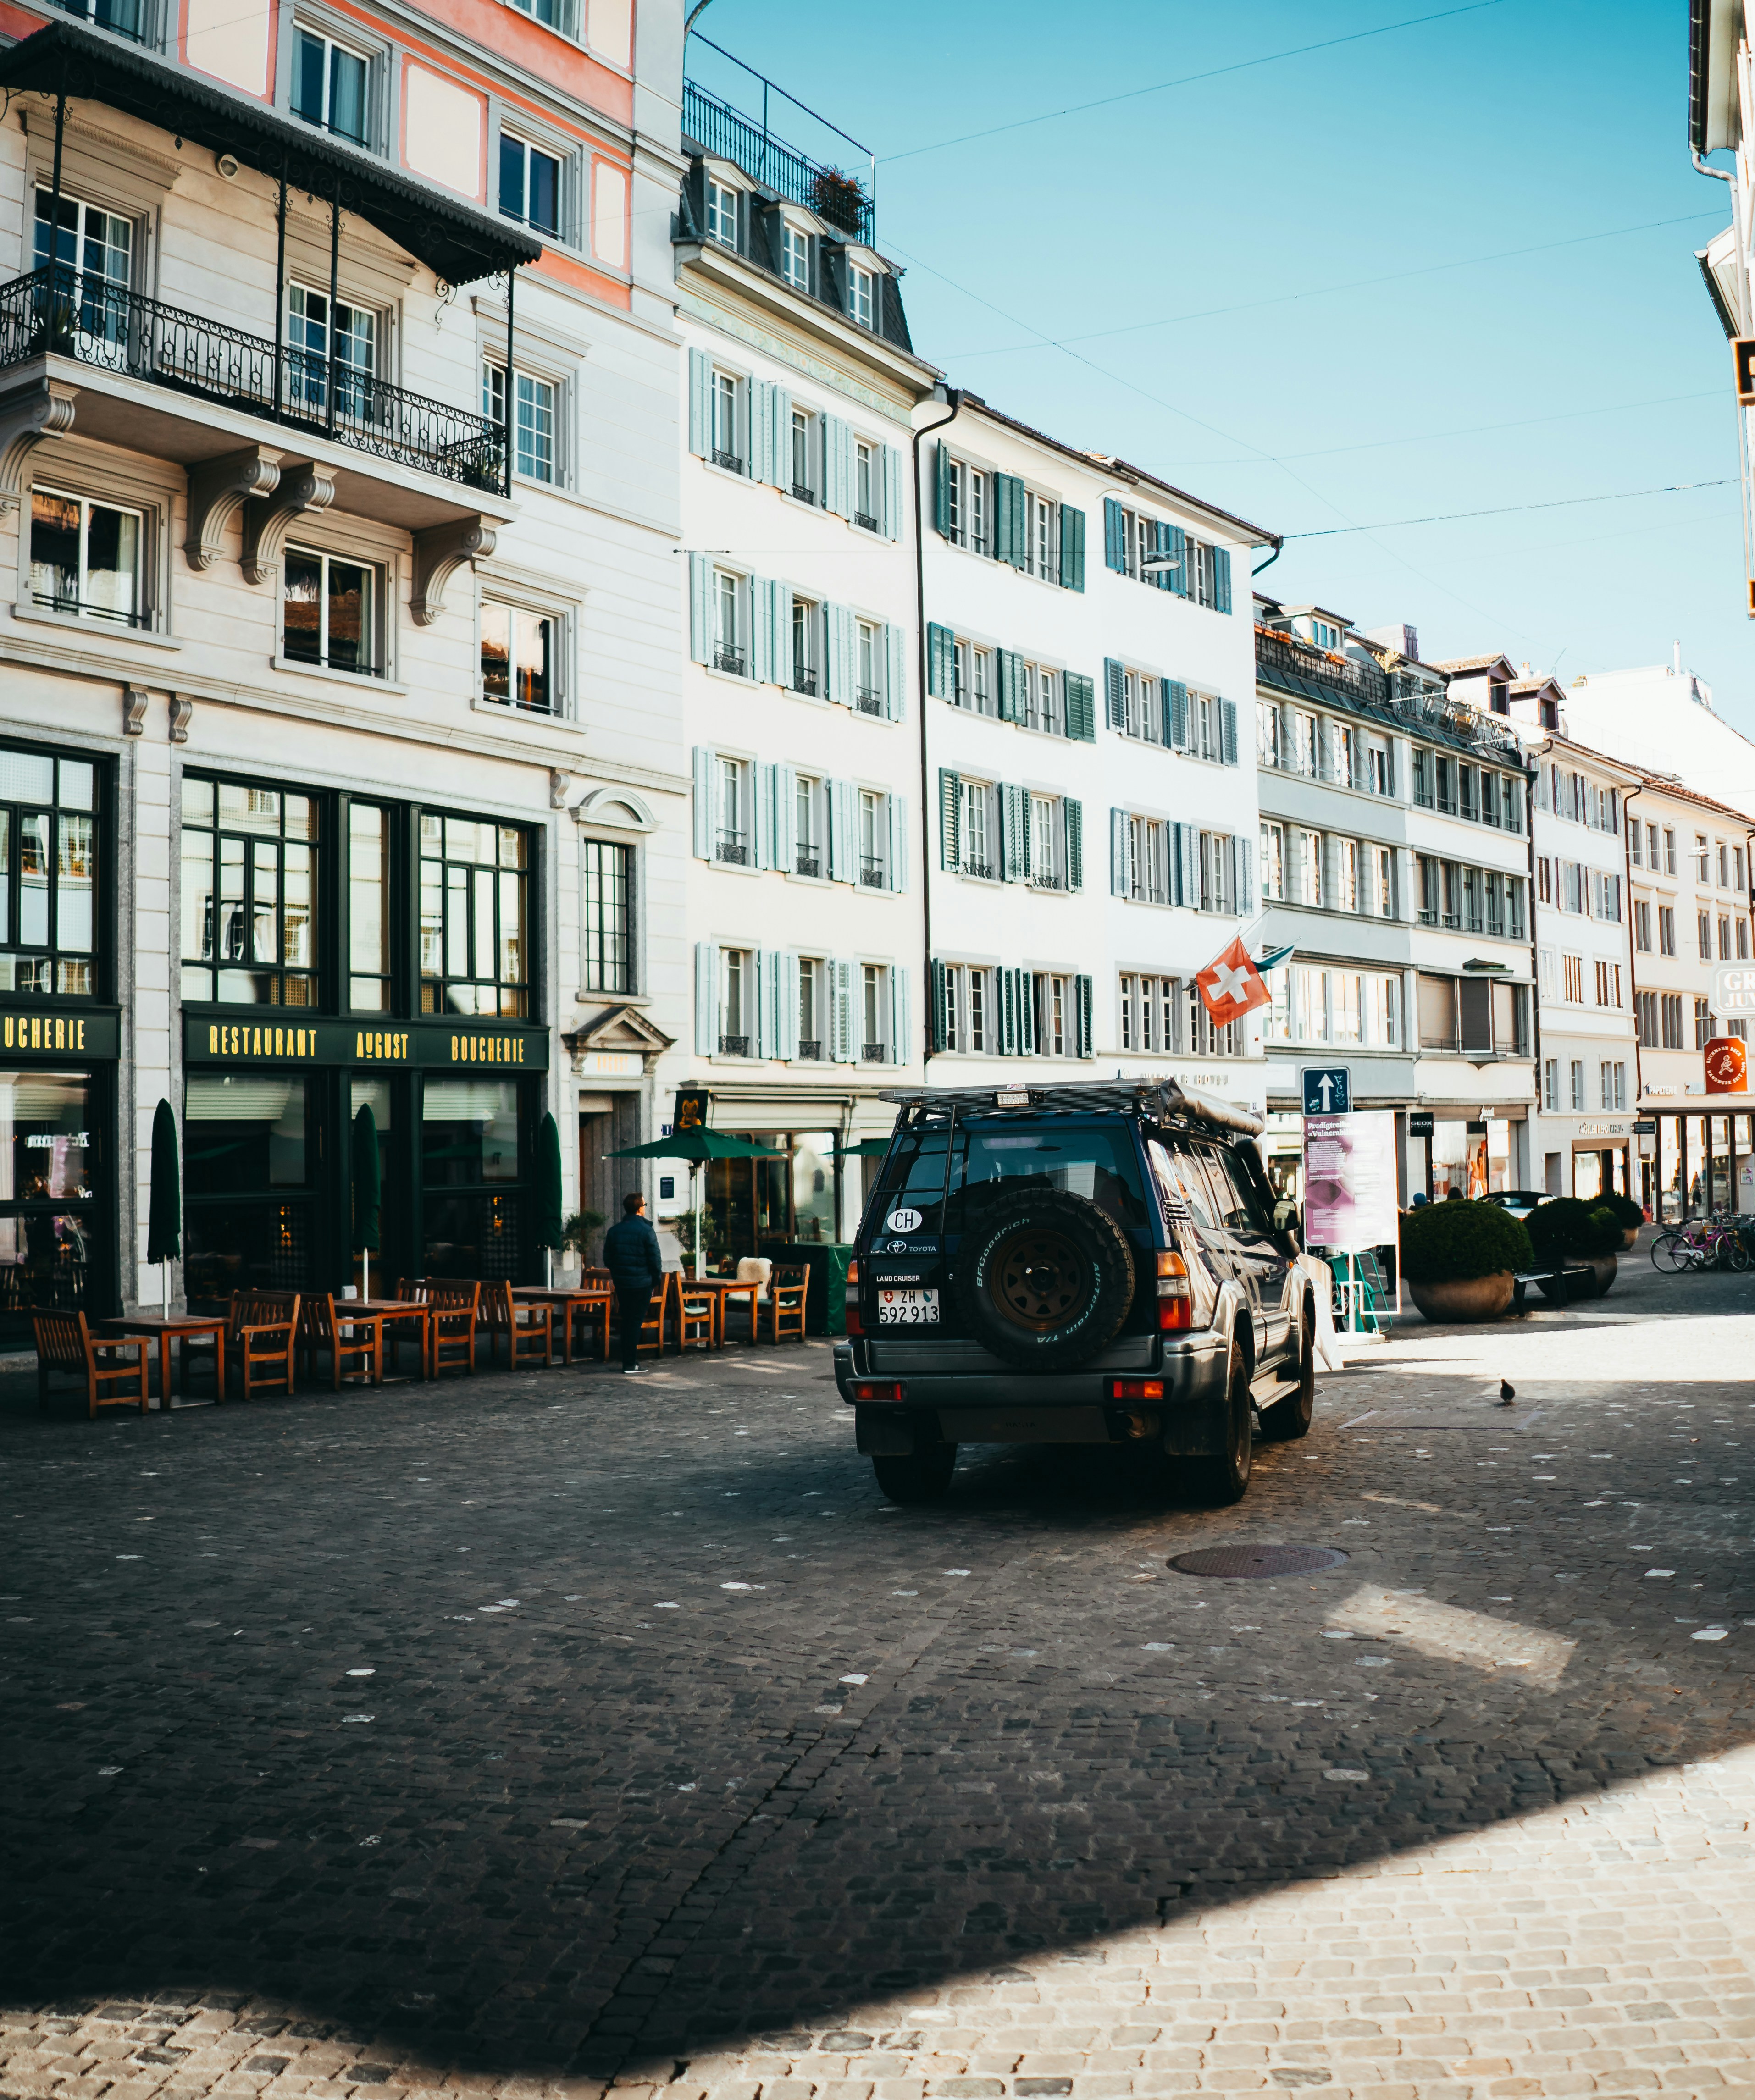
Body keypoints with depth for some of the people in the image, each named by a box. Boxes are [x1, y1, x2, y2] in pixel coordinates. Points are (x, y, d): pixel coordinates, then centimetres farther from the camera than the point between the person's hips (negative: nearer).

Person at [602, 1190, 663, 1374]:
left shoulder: (613, 1231, 4)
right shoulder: (646, 1231, -12)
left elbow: (608, 1260, 8)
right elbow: (655, 1260, -11)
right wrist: (656, 1280, 3)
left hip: (621, 1283, 5)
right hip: (642, 1283, -5)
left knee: (627, 1322, 14)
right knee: (636, 1322, 0)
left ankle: (628, 1360, 17)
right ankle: (631, 1364, 0)